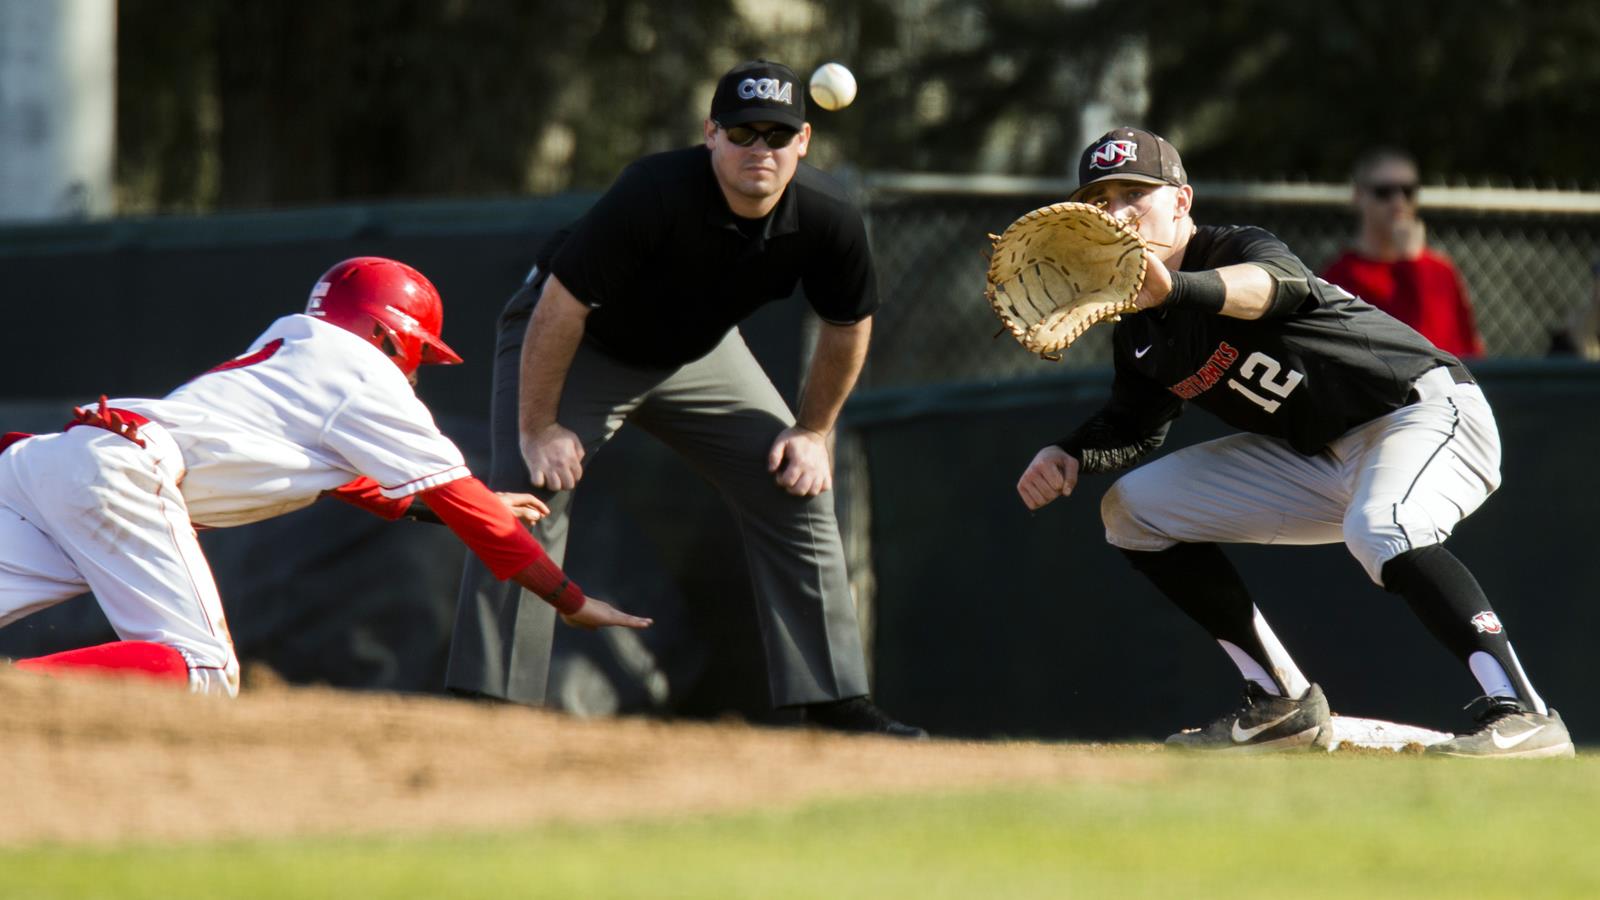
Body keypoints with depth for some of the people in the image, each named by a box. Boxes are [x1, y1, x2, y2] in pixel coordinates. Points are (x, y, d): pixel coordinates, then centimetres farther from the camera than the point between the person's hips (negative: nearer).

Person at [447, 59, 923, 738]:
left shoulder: (827, 221, -22)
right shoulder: (656, 194, -37)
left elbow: (847, 325, -2)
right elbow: (561, 306, -31)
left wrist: (813, 432, 0)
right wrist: (537, 427, -27)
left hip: (699, 353, 5)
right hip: (578, 344, -5)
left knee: (797, 491, -2)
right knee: (528, 494, -22)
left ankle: (836, 706, 6)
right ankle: (488, 702, -21)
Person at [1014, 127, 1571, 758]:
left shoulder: (1238, 248, -22)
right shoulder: (1138, 329, 2)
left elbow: (1272, 286, -48)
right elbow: (1135, 424, 18)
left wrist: (1176, 287, -68)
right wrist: (1069, 457, -4)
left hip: (1426, 406, -10)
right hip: (1319, 456, 10)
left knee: (1379, 529, -41)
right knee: (1130, 508, 10)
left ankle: (1520, 713, -43)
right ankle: (1283, 704, 10)